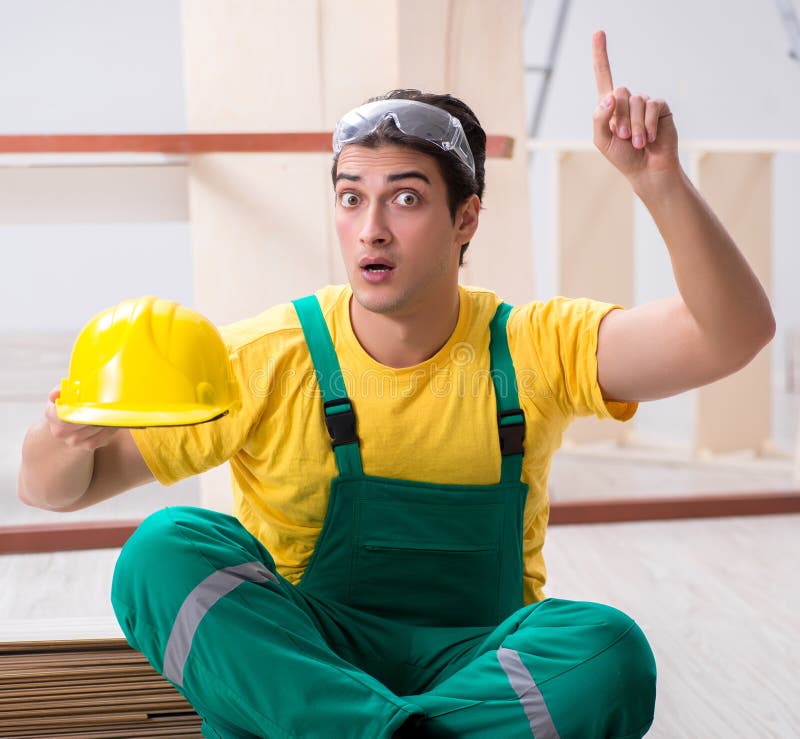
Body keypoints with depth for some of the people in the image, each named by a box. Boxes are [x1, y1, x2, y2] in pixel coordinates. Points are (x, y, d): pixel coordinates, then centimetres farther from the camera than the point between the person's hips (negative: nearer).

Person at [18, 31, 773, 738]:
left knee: (610, 651, -31)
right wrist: (69, 437, -31)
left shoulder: (532, 349, -6)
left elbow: (734, 334, -18)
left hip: (476, 660, 1)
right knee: (166, 549, -27)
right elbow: (51, 489, -6)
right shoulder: (265, 361, -9)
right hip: (297, 654, 0)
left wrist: (660, 182, -32)